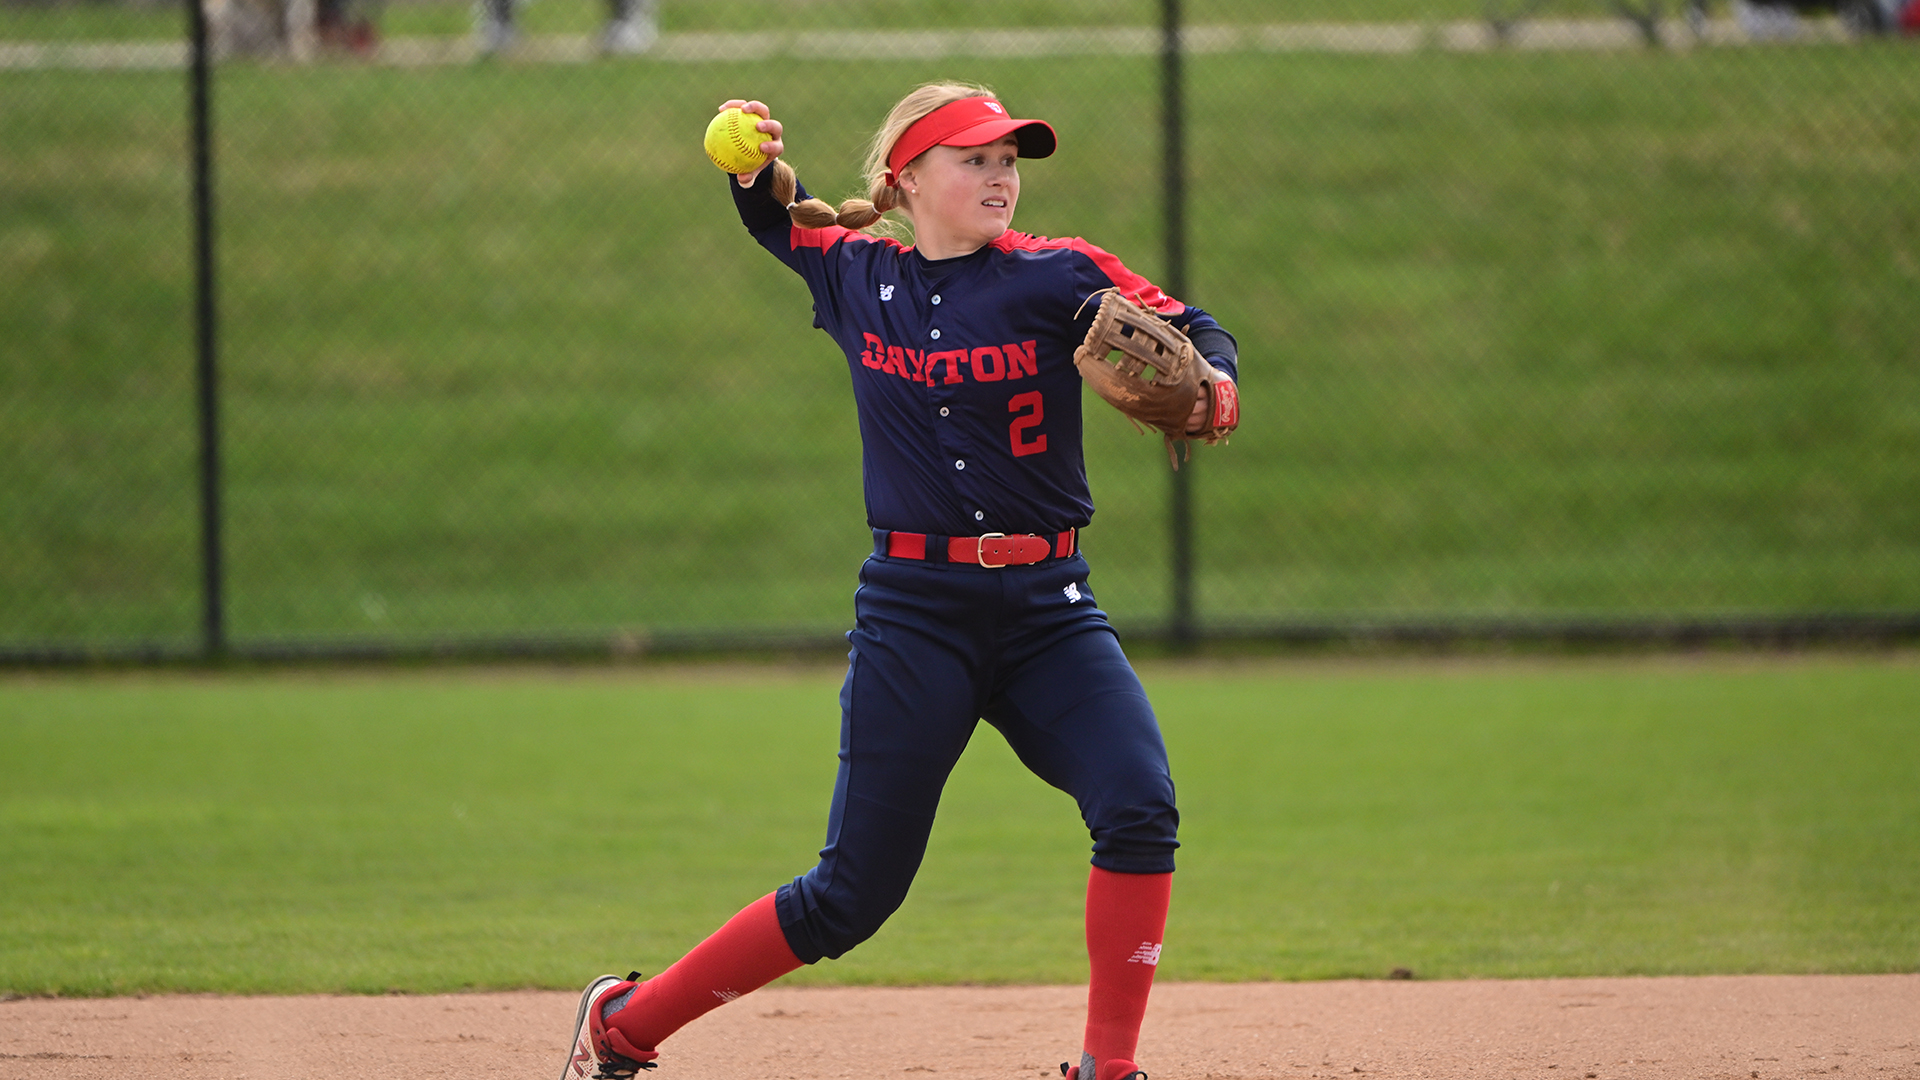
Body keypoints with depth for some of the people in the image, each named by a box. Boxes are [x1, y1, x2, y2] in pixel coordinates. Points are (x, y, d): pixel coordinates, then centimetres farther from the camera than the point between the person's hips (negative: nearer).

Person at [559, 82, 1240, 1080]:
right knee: (854, 892, -1)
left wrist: (1208, 386, -30)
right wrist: (760, 163, -1)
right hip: (913, 613, -1)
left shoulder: (1058, 278, -1)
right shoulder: (857, 277, 5)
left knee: (1139, 810, -23)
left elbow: (1196, 333, -6)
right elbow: (774, 215, 23)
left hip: (1047, 612, 1)